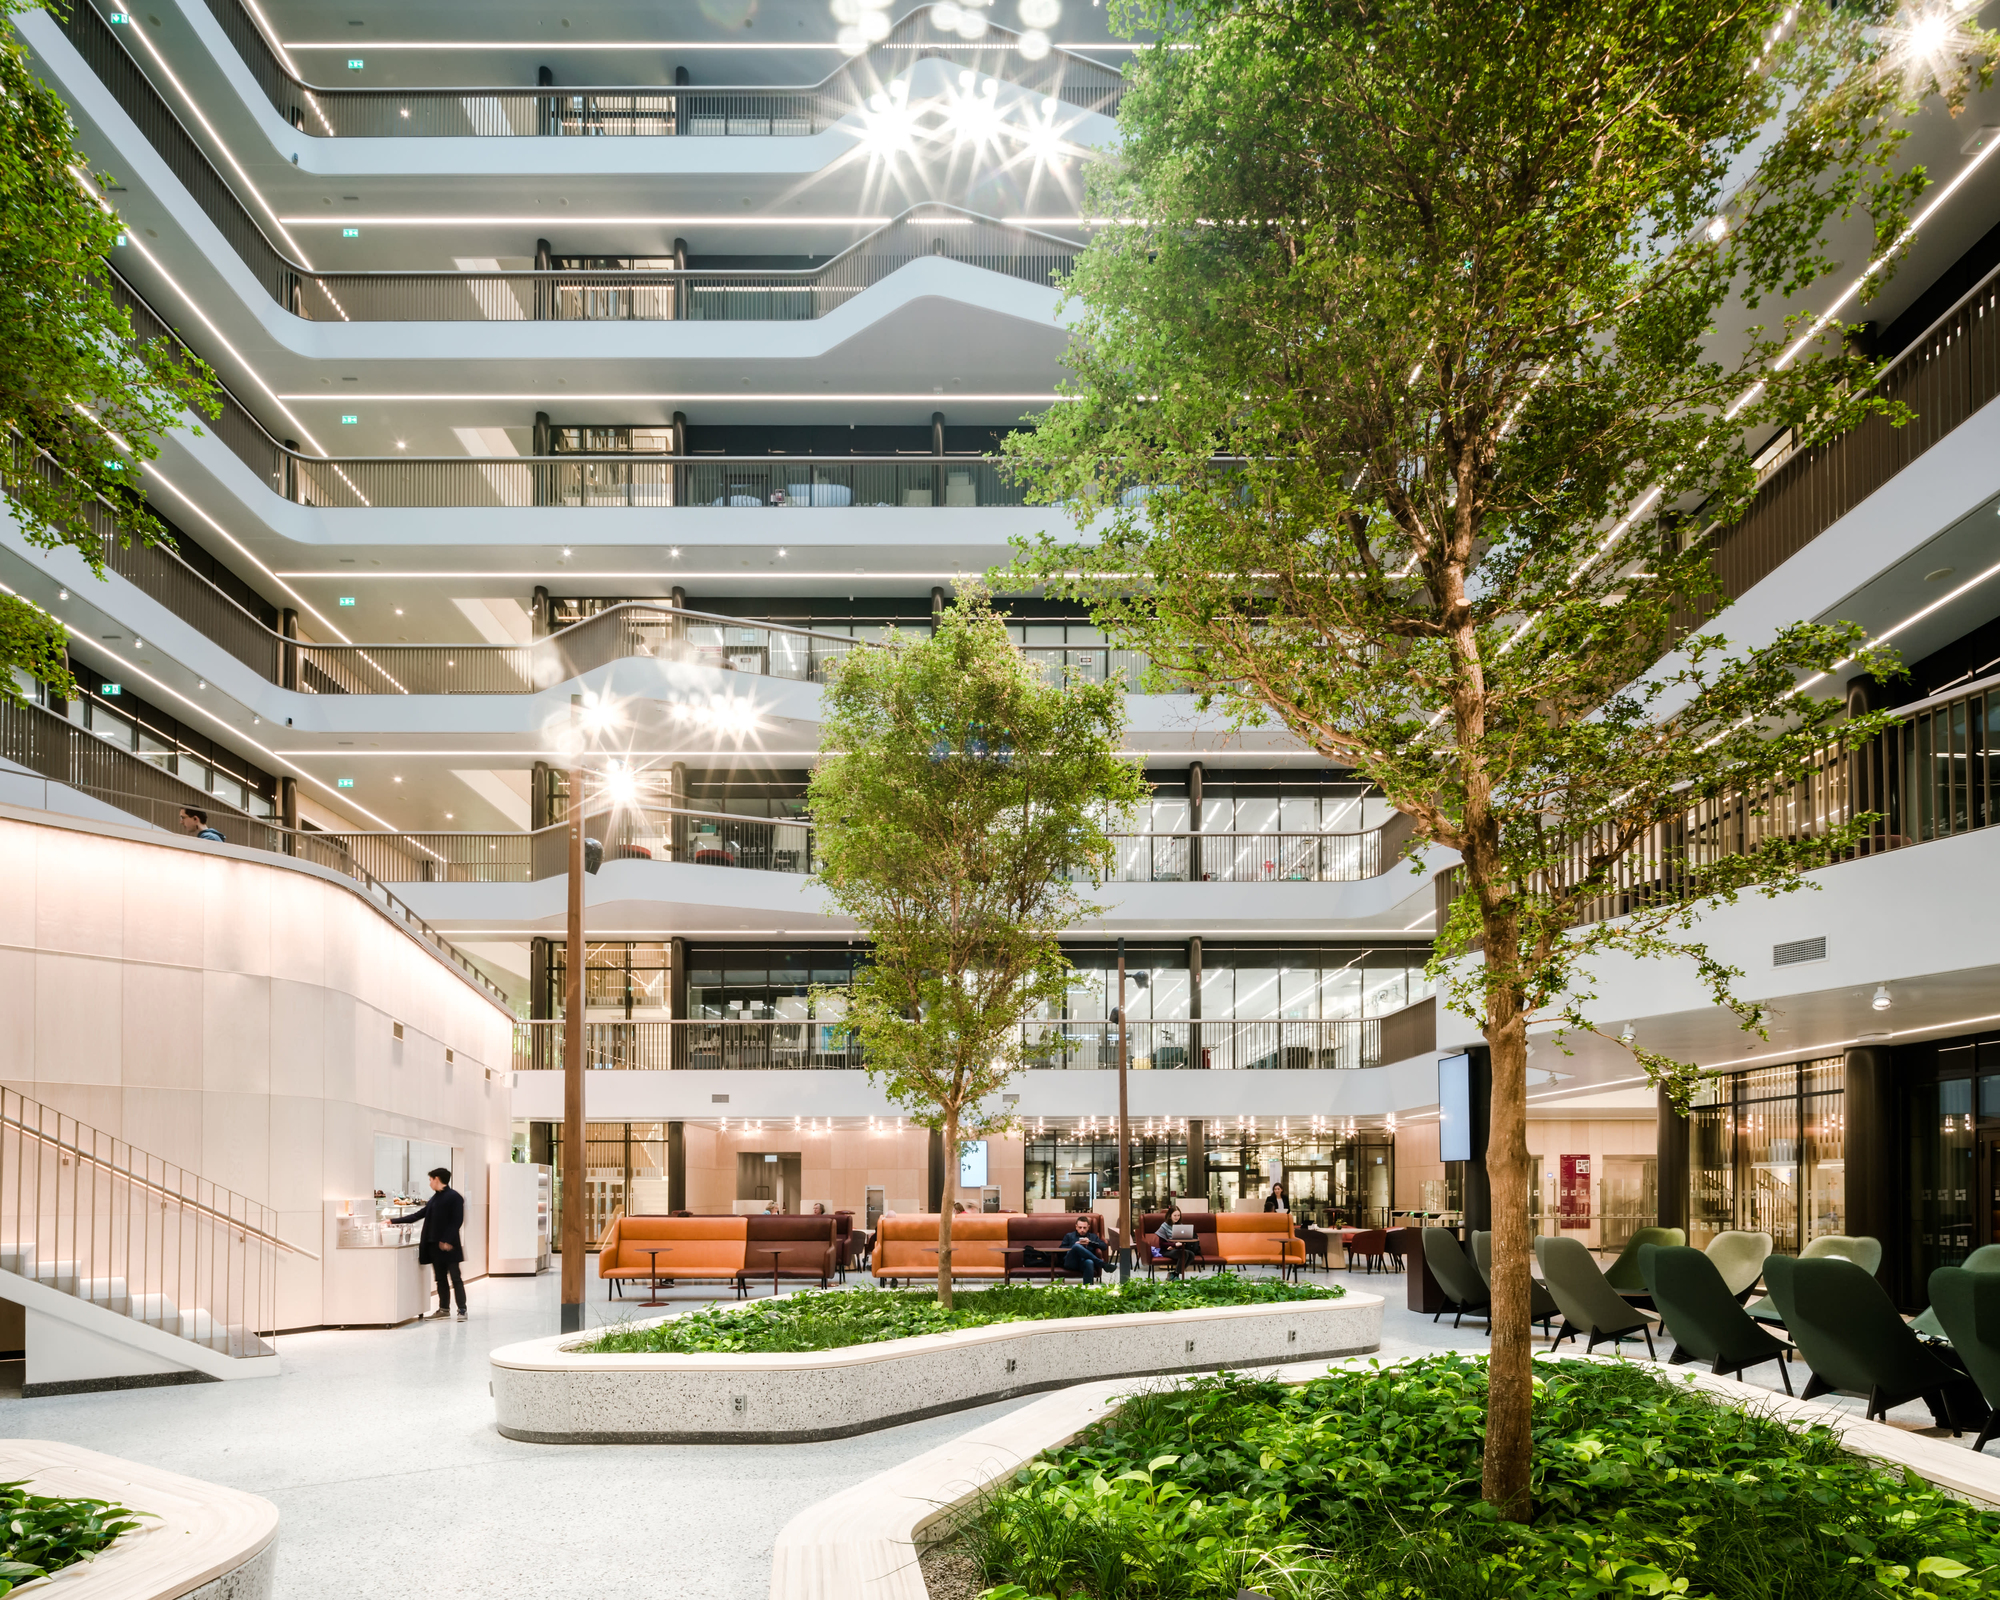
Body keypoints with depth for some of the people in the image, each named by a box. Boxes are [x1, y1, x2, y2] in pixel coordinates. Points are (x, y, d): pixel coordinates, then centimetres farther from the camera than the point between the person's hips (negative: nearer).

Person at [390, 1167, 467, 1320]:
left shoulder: (454, 1197, -9)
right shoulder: (434, 1198, 15)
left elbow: (457, 1221, -15)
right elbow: (418, 1215, 18)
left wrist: (447, 1240, -20)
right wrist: (394, 1221, 17)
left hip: (449, 1245, -8)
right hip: (435, 1245, 8)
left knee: (455, 1277, -4)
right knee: (440, 1278, 12)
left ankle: (462, 1310, -1)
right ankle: (444, 1308, 20)